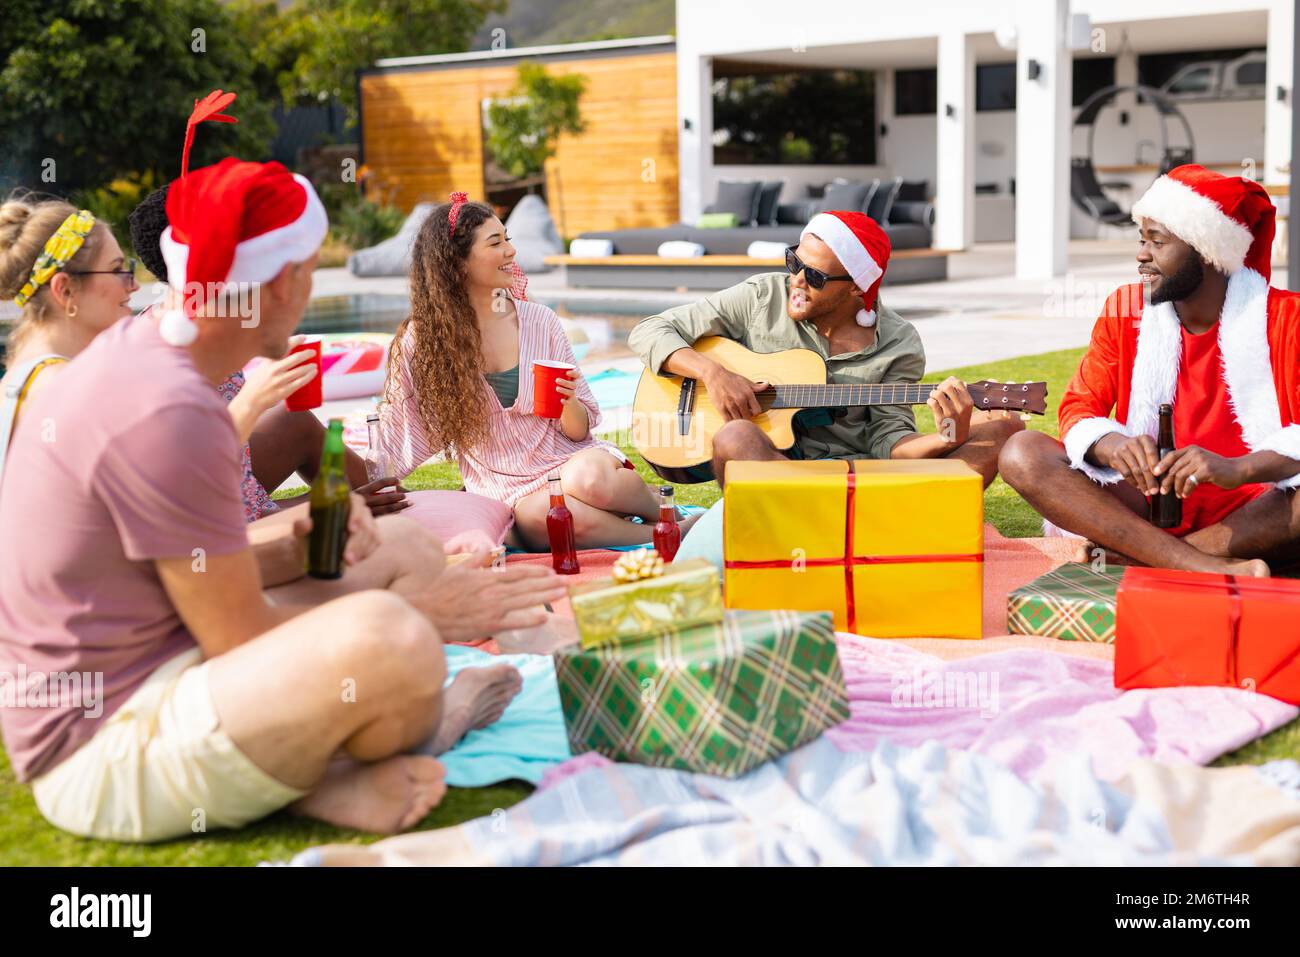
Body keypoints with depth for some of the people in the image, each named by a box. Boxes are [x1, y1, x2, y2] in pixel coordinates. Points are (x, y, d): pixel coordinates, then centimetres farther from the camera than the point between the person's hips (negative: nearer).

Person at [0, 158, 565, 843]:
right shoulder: (169, 414, -24)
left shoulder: (138, 349, 7)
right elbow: (243, 640, -17)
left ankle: (319, 773, -4)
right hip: (103, 756, -10)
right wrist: (417, 612, -7)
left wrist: (297, 554, -2)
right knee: (389, 639, -34)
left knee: (412, 557, 14)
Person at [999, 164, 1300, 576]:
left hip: (1252, 513, -2)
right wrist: (1112, 445, -25)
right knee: (1023, 454, -22)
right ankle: (1210, 569, -34)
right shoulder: (1124, 310, 7)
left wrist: (1239, 469, -32)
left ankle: (1138, 557, -29)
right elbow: (1078, 408, 0)